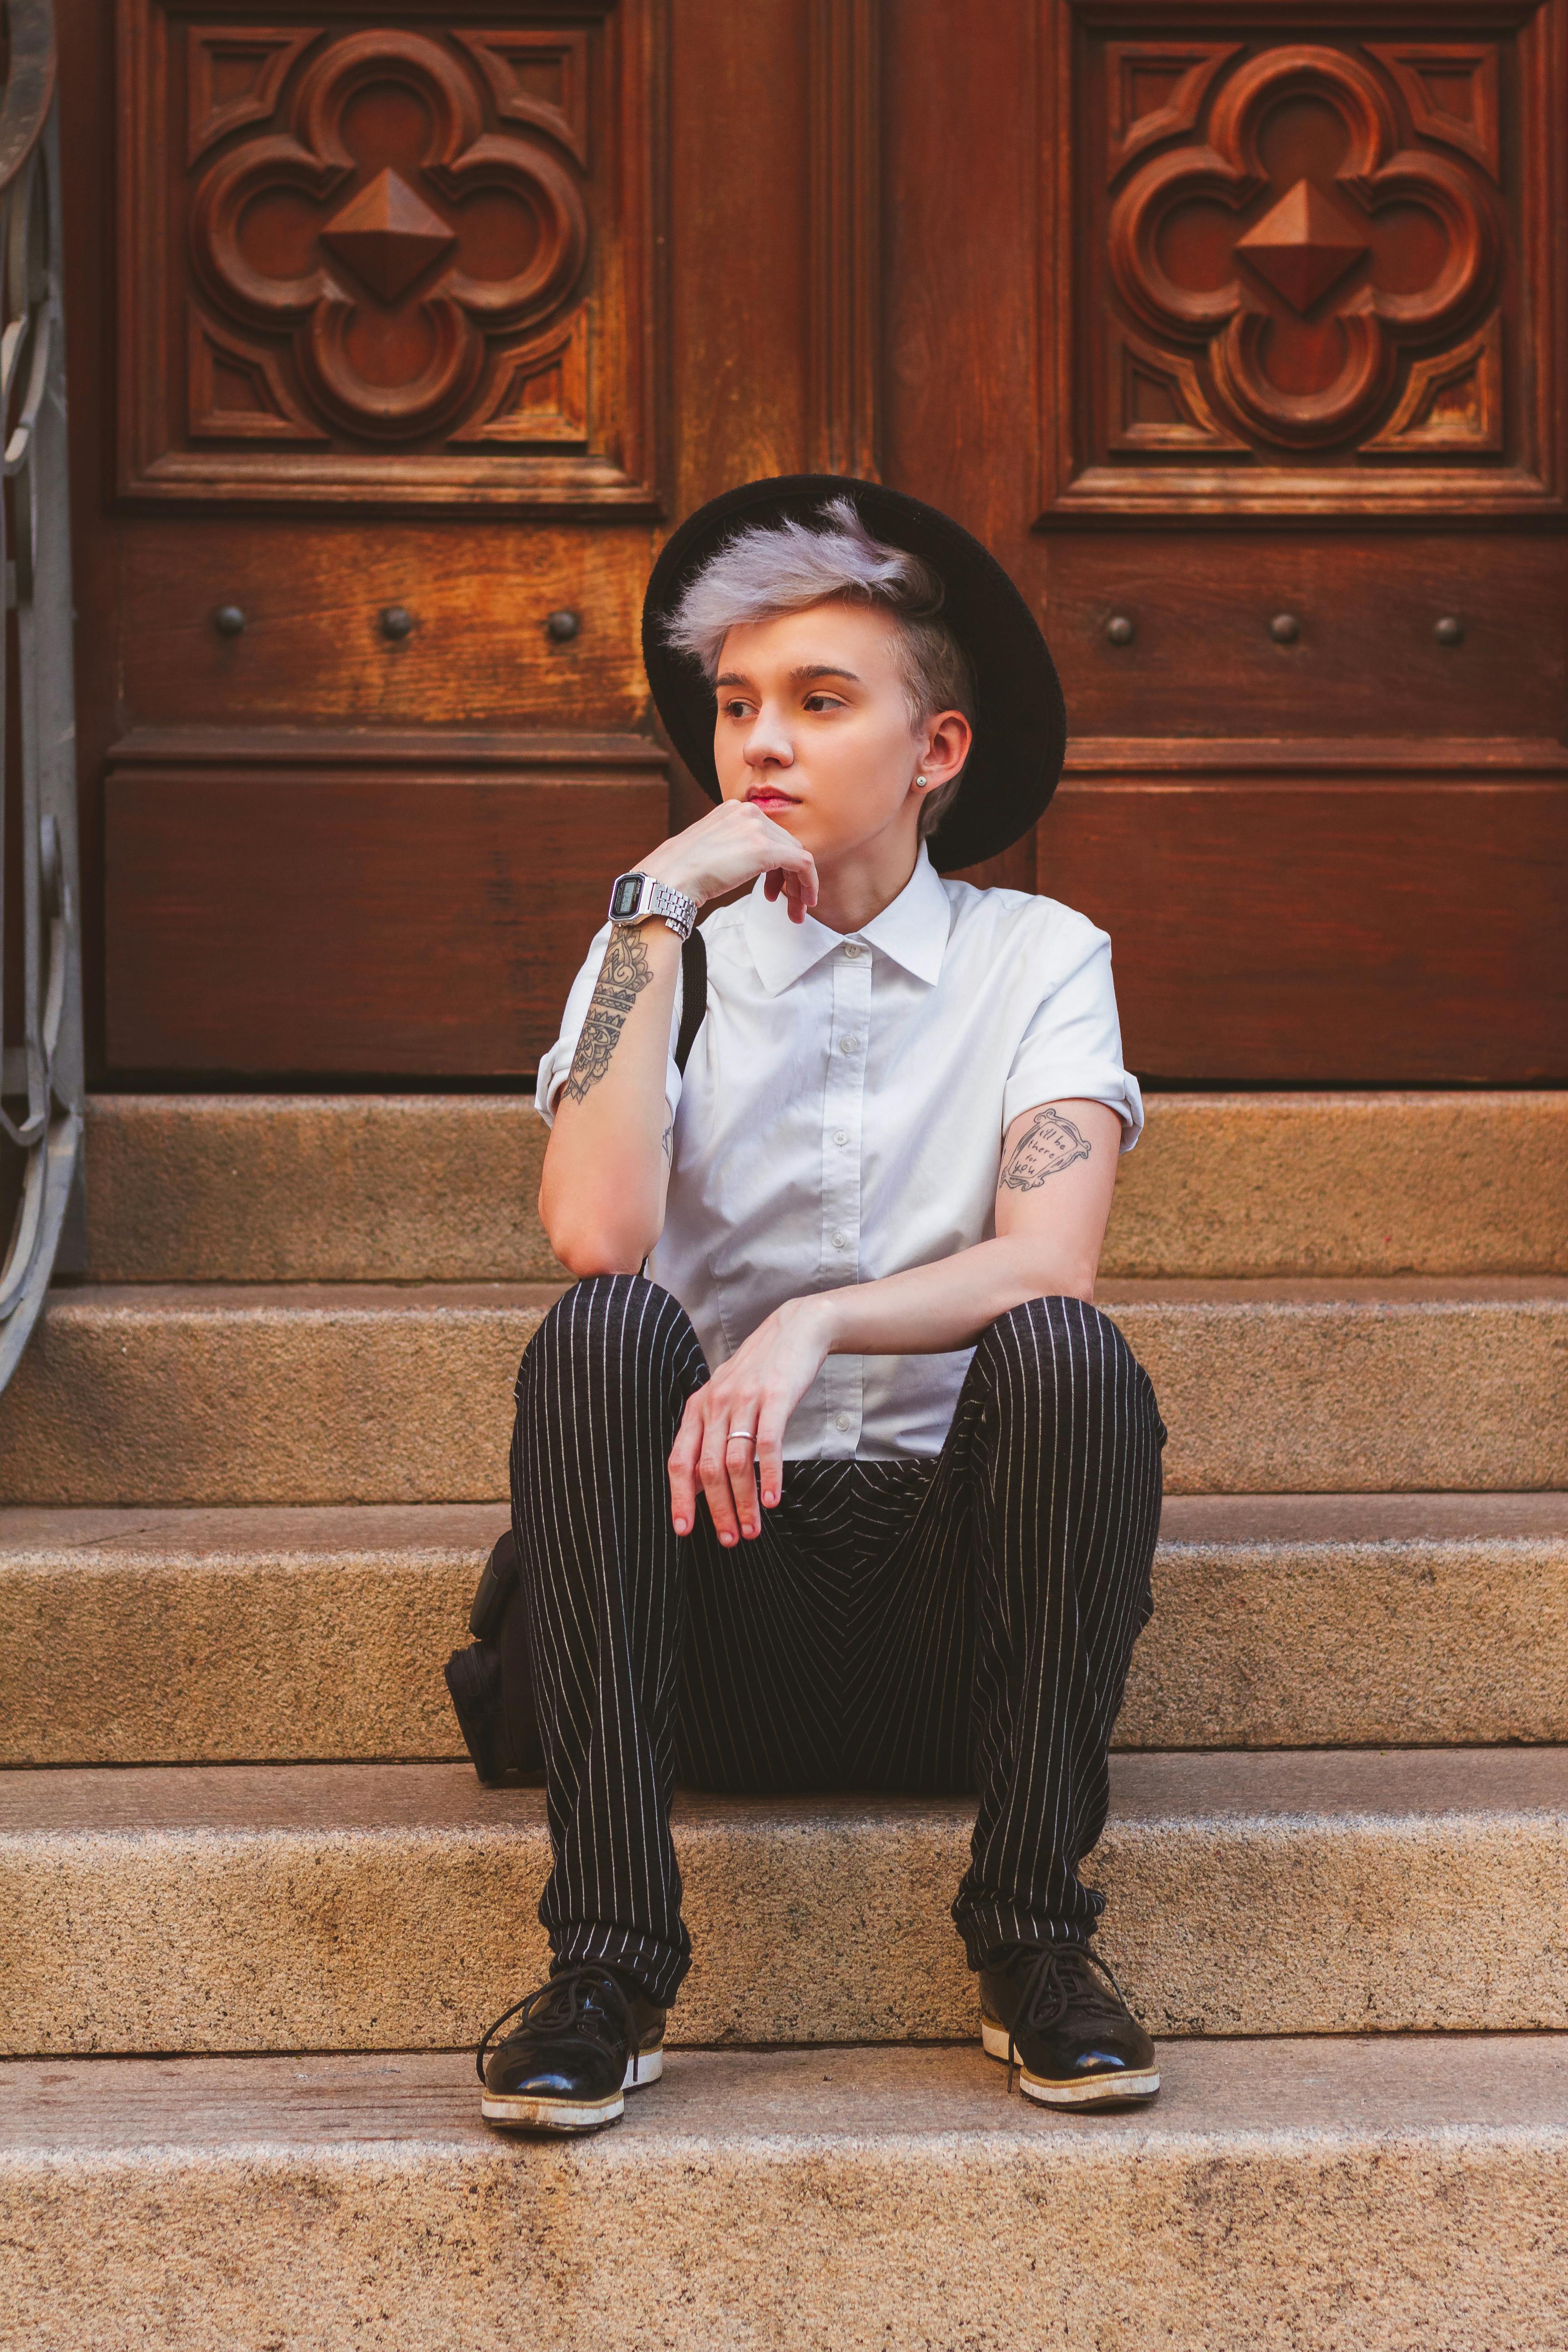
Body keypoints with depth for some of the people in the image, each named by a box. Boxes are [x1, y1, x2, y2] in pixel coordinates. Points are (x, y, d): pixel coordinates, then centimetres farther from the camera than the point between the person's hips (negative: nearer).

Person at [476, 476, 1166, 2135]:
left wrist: (811, 1326, -29)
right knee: (606, 1333, -27)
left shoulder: (1038, 959, 6)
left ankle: (1034, 1943, -20)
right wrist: (658, 909, -12)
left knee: (1065, 1354, -29)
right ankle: (609, 1964, -28)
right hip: (719, 1585, 1)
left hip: (957, 1579, 0)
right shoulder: (664, 957, 8)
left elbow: (1048, 1266, -13)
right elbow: (595, 1234, -13)